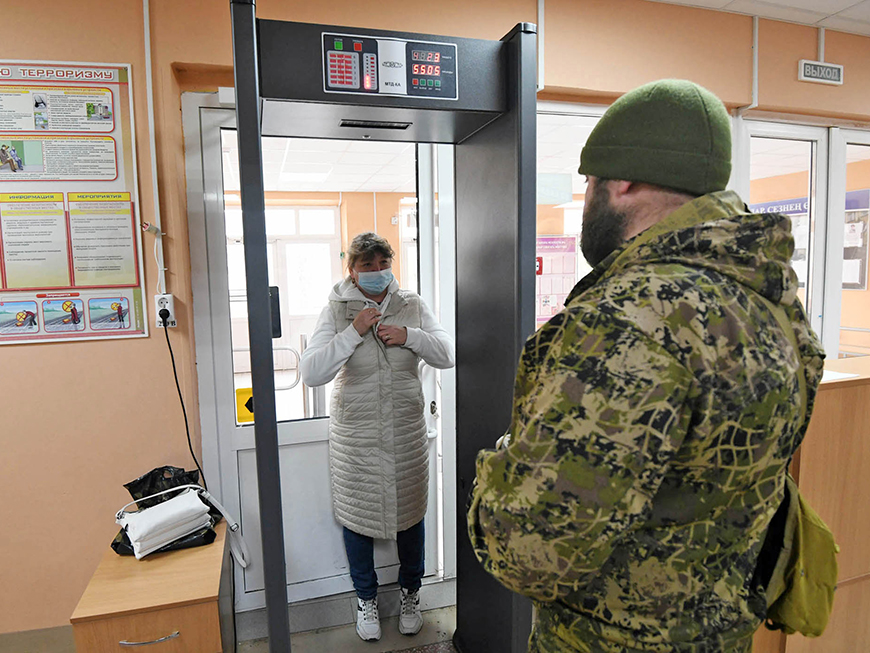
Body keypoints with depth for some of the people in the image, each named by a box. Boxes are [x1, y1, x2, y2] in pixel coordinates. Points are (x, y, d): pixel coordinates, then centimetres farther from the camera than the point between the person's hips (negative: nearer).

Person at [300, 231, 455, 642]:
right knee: (357, 516, 13)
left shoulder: (412, 306, 1)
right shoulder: (337, 311, -7)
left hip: (407, 435, 2)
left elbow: (447, 355, -2)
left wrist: (409, 336, -17)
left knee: (410, 512, 15)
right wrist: (353, 332, -24)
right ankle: (366, 597, 38)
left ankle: (410, 592, 40)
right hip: (355, 438, -1)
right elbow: (311, 373, -17)